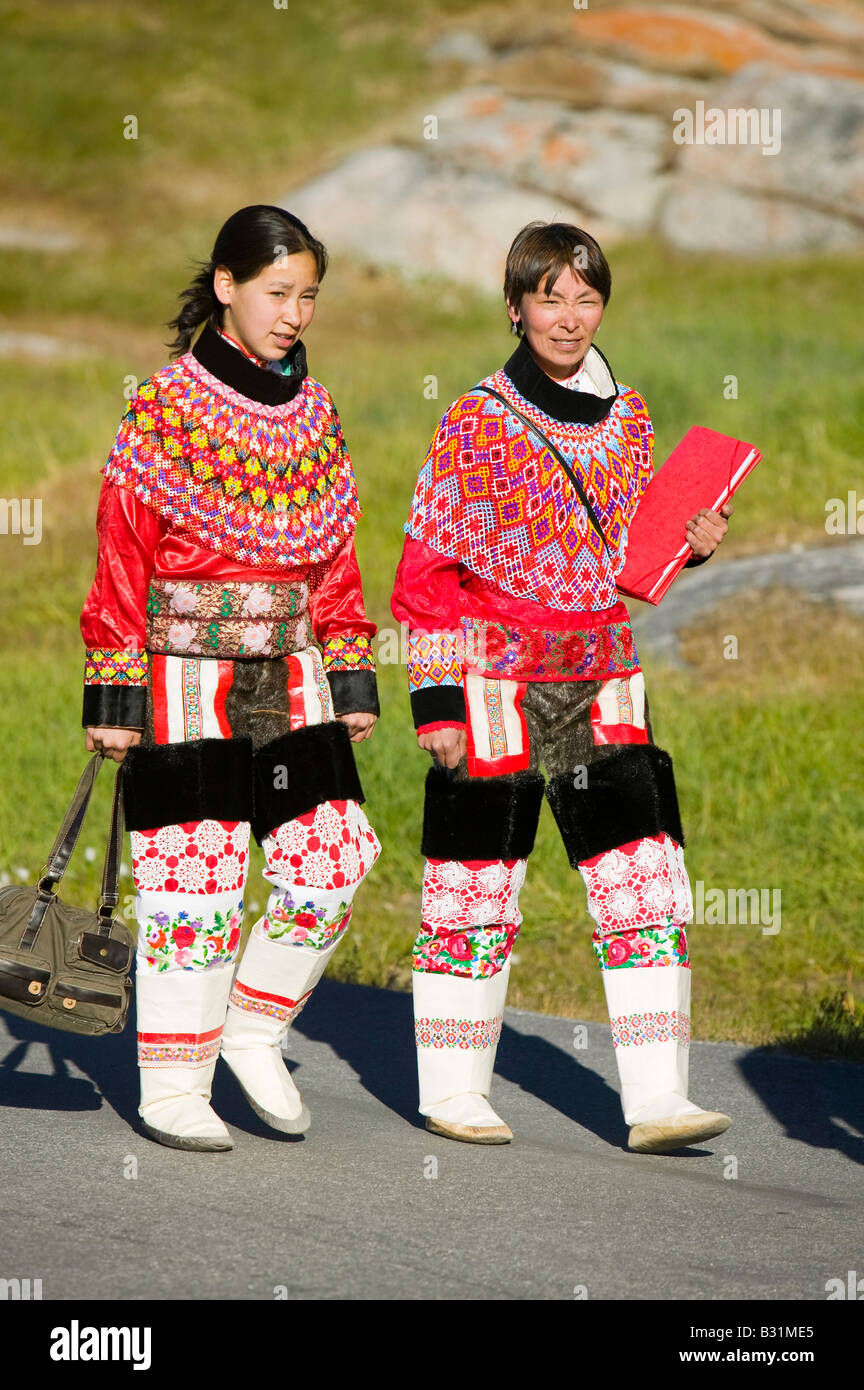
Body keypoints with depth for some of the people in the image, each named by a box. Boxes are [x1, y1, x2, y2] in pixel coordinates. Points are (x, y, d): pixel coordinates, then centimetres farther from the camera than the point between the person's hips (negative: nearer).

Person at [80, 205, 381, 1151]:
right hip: (185, 678, -5)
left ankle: (253, 1027, 19)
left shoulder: (314, 414, 11)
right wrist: (113, 696, -8)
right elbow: (122, 559, -6)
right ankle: (173, 1089, 7)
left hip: (289, 674, 5)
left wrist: (353, 680, 13)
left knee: (332, 863, -3)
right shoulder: (163, 407, -6)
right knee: (195, 880, -4)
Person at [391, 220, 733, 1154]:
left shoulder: (627, 418, 8)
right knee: (473, 897, 4)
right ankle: (452, 1092, 18)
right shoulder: (479, 422, -7)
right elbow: (428, 570, -6)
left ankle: (656, 1102, -2)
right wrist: (435, 699, -10)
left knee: (646, 888, -4)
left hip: (602, 686, 5)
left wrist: (692, 544, 0)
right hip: (496, 687, -4)